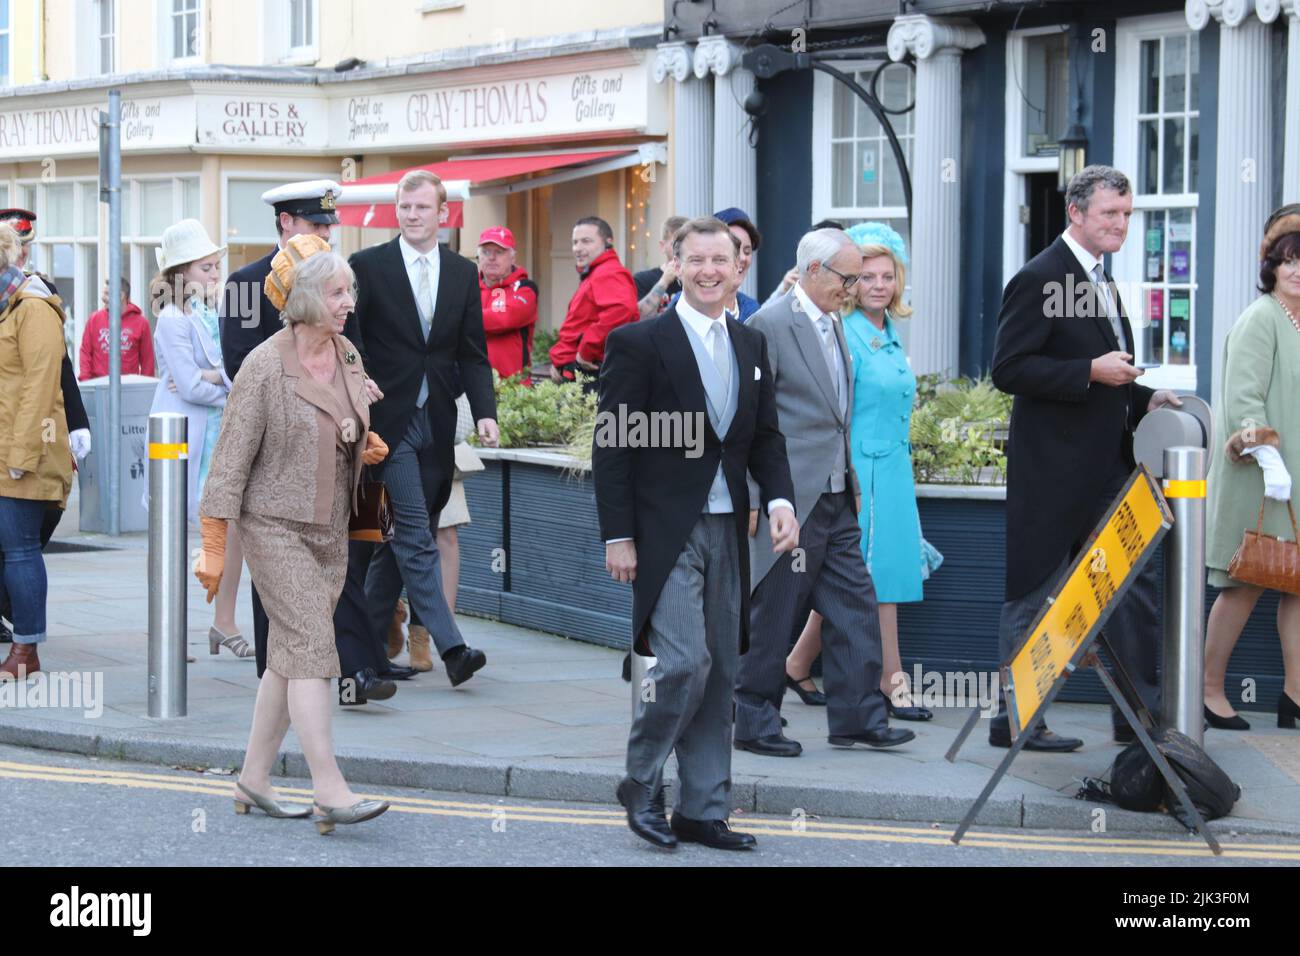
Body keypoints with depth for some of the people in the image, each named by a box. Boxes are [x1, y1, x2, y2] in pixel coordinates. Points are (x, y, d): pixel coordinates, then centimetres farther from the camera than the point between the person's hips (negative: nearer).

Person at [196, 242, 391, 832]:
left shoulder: (349, 358, 7)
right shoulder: (265, 367, -13)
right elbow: (233, 457, -12)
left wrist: (370, 449, 1)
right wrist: (213, 546, -14)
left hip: (330, 528, 7)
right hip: (277, 524, -7)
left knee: (288, 657, 10)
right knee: (312, 649, -13)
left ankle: (253, 781, 19)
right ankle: (330, 793, -15)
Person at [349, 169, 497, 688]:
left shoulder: (463, 273, 10)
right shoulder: (368, 266, 0)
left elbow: (472, 353, 9)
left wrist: (484, 411, -5)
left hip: (436, 421, 4)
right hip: (387, 418, -4)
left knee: (402, 536, 9)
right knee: (415, 534, -10)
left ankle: (368, 642, 20)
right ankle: (450, 647, -17)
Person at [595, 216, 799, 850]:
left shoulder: (750, 346, 13)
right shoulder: (638, 343, -6)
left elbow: (765, 436, 16)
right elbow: (611, 447, -7)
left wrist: (779, 499, -3)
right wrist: (617, 536, -11)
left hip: (726, 531, 6)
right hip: (664, 532, -6)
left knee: (720, 674, 7)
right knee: (684, 664, -14)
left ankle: (703, 811, 15)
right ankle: (641, 784, 6)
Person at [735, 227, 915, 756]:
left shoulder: (832, 325, 15)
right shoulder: (770, 324, -12)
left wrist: (852, 484, 19)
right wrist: (755, 497, -16)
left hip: (834, 496, 9)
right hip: (791, 496, -9)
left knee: (854, 604, 7)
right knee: (777, 613, -1)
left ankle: (857, 717, 12)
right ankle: (754, 723, 10)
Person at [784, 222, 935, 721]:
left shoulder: (890, 335, 15)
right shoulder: (844, 334, -12)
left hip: (893, 470, 8)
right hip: (861, 472, -8)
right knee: (876, 577, -5)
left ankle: (797, 666, 20)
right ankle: (892, 685, -1)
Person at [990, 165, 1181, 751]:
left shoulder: (1103, 283, 17)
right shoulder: (1039, 279, -12)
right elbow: (1008, 369, -19)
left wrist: (1143, 399, 10)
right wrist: (1092, 372, -23)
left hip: (1107, 468, 9)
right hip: (1054, 469, -9)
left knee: (1134, 582, 8)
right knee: (1033, 592, 0)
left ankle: (1139, 712, 15)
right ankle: (1014, 719, 8)